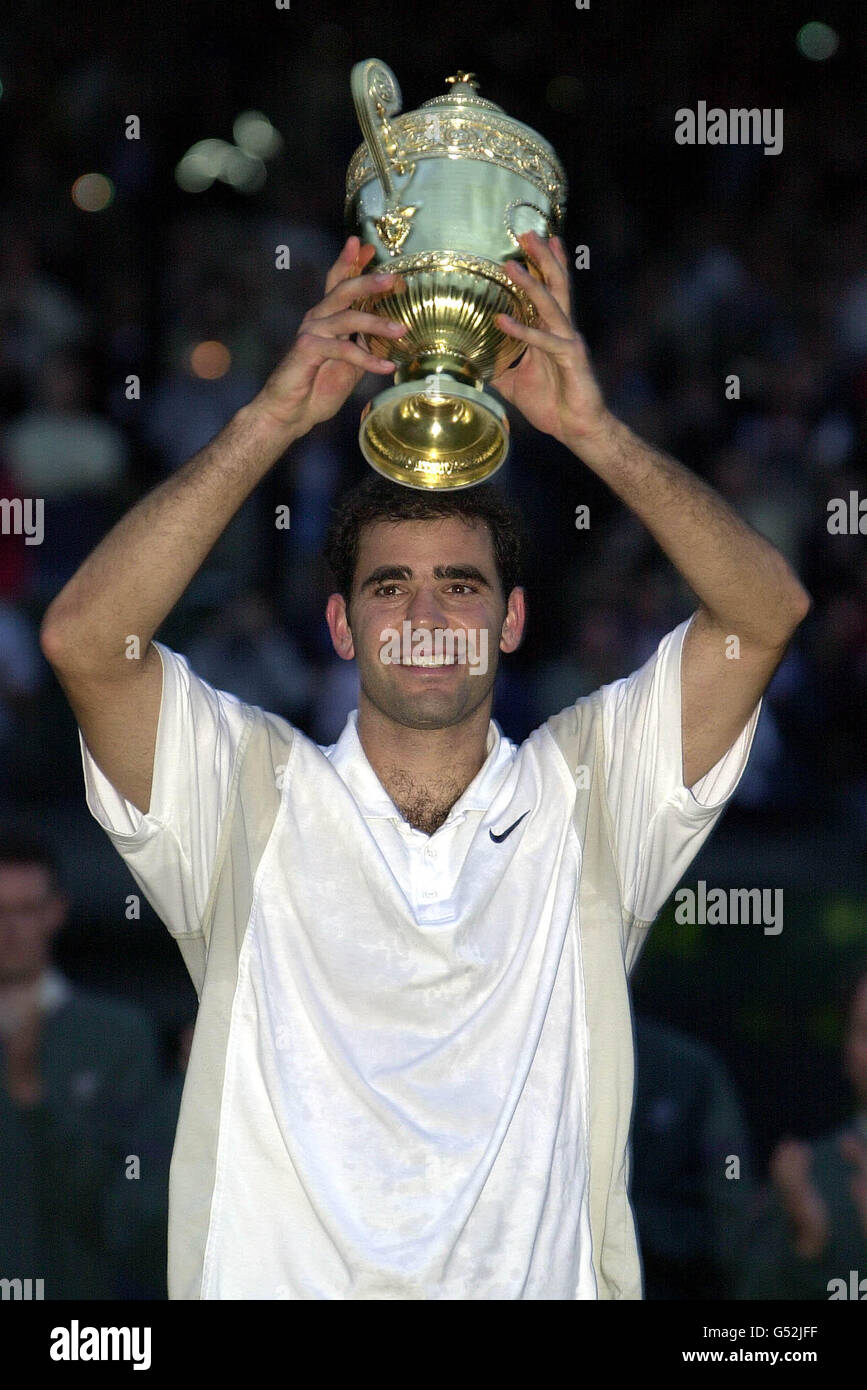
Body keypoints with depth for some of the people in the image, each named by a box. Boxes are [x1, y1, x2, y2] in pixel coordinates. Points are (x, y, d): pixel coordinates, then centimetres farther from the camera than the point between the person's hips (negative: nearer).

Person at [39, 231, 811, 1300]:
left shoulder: (584, 792, 11)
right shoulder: (251, 794, 8)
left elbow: (766, 611, 3)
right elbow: (84, 639, -6)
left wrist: (590, 429, -7)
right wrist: (276, 414, -7)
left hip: (542, 1284, -1)